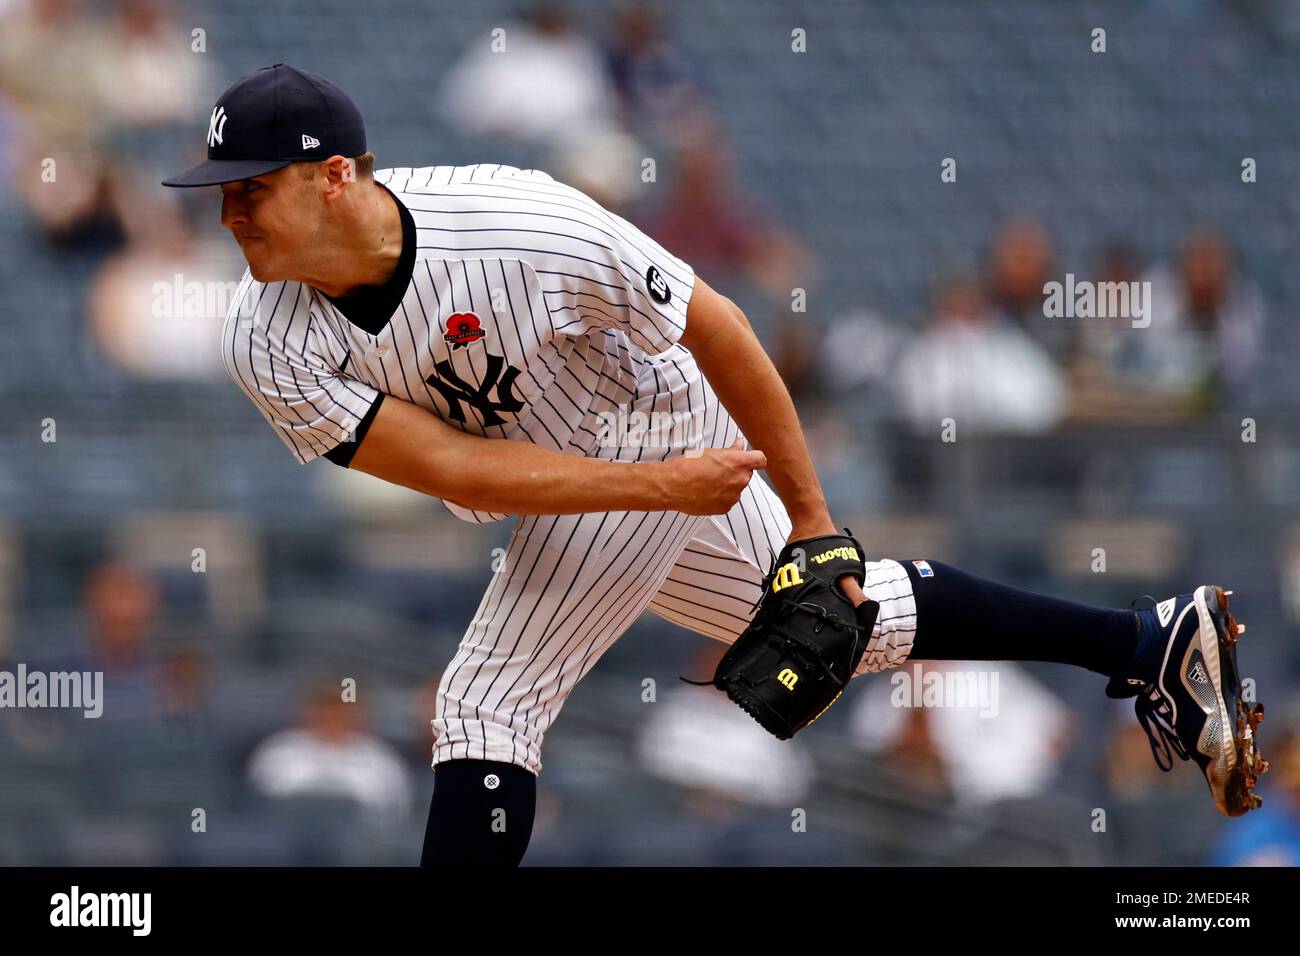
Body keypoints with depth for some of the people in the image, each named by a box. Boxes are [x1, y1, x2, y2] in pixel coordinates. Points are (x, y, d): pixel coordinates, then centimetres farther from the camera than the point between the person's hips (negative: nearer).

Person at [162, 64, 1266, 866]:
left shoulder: (524, 228, -35)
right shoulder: (271, 345, -22)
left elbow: (715, 328, -22)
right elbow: (450, 467, -25)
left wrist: (811, 516, -14)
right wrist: (663, 488, -30)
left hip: (644, 427, -6)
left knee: (488, 705, -16)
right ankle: (1157, 641, 31)